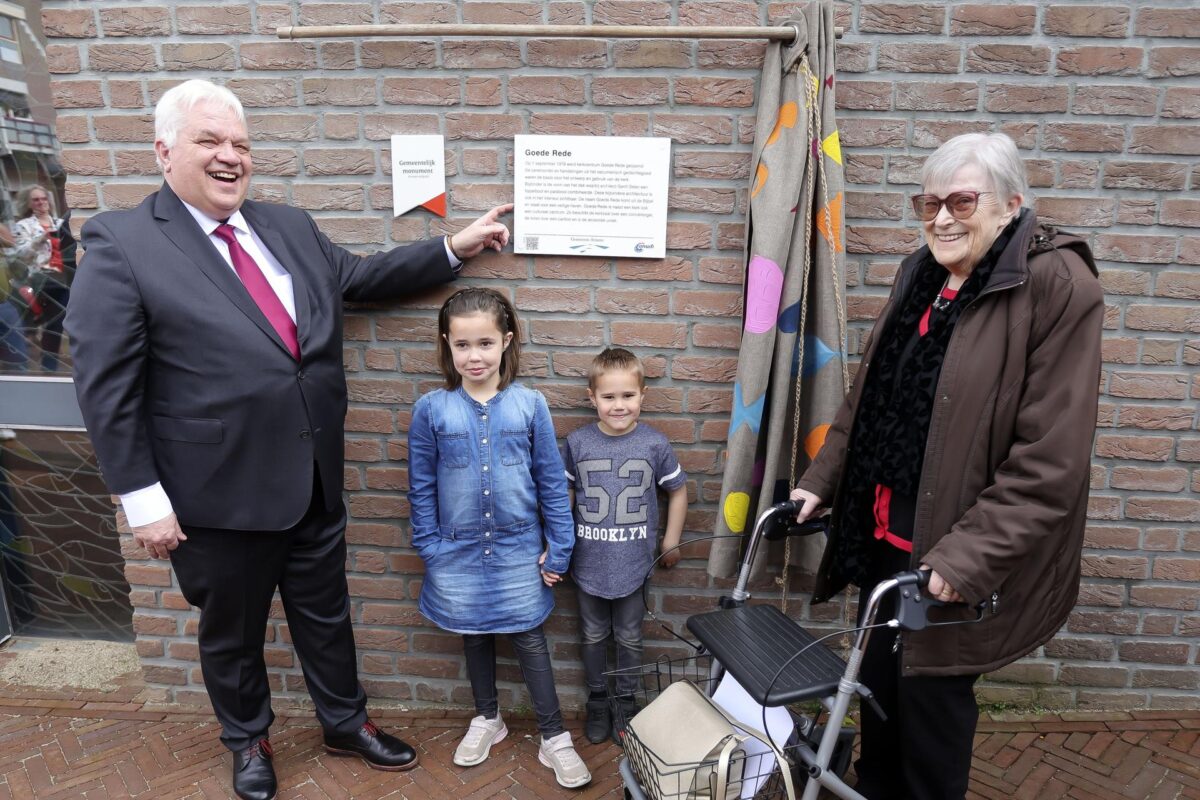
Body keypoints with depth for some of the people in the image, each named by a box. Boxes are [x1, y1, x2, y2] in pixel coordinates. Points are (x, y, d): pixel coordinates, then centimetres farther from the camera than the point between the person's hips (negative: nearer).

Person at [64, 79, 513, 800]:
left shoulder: (290, 227, 6)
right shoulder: (121, 245, -11)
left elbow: (361, 275, 18)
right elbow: (107, 387, -12)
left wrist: (454, 248, 12)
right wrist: (144, 500, -13)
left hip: (315, 483, 5)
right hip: (218, 496, -4)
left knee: (326, 615, 21)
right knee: (232, 632, 20)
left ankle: (347, 722, 45)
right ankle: (249, 742, 47)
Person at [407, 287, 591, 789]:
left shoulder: (530, 405, -10)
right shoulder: (431, 409, -9)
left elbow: (552, 482, -5)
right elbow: (421, 486, 0)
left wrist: (558, 550, -3)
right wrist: (429, 547, -1)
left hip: (519, 552, -1)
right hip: (460, 554, 1)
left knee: (530, 639, 9)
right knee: (475, 637, 19)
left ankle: (554, 738, 26)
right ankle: (487, 719, 42)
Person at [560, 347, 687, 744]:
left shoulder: (655, 444, -11)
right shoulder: (577, 442, -10)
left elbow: (677, 489, 4)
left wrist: (671, 542, 5)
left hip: (633, 562, 0)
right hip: (588, 562, 1)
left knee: (629, 637, 18)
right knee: (594, 636, 19)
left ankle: (627, 700, 40)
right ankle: (597, 700, 40)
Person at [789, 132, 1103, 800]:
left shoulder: (1059, 286, -15)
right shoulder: (921, 275, 7)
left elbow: (1049, 460, -20)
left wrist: (968, 556, -23)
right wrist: (820, 482, 7)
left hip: (955, 557, -6)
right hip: (885, 532, 7)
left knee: (930, 694, 11)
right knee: (880, 681, 21)